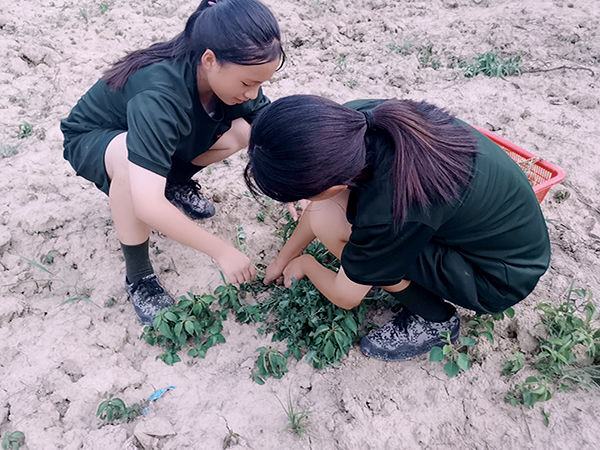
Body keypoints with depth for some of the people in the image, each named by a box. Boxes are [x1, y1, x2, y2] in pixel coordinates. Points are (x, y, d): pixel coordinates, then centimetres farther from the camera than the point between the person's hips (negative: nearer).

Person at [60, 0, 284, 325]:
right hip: (92, 140, -5)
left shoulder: (231, 73, -22)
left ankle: (175, 181, 9)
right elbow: (147, 204, -48)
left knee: (245, 130, -17)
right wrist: (221, 251, -42)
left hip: (162, 135, 5)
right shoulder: (160, 96, -42)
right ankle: (138, 278, -20)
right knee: (131, 156, -42)